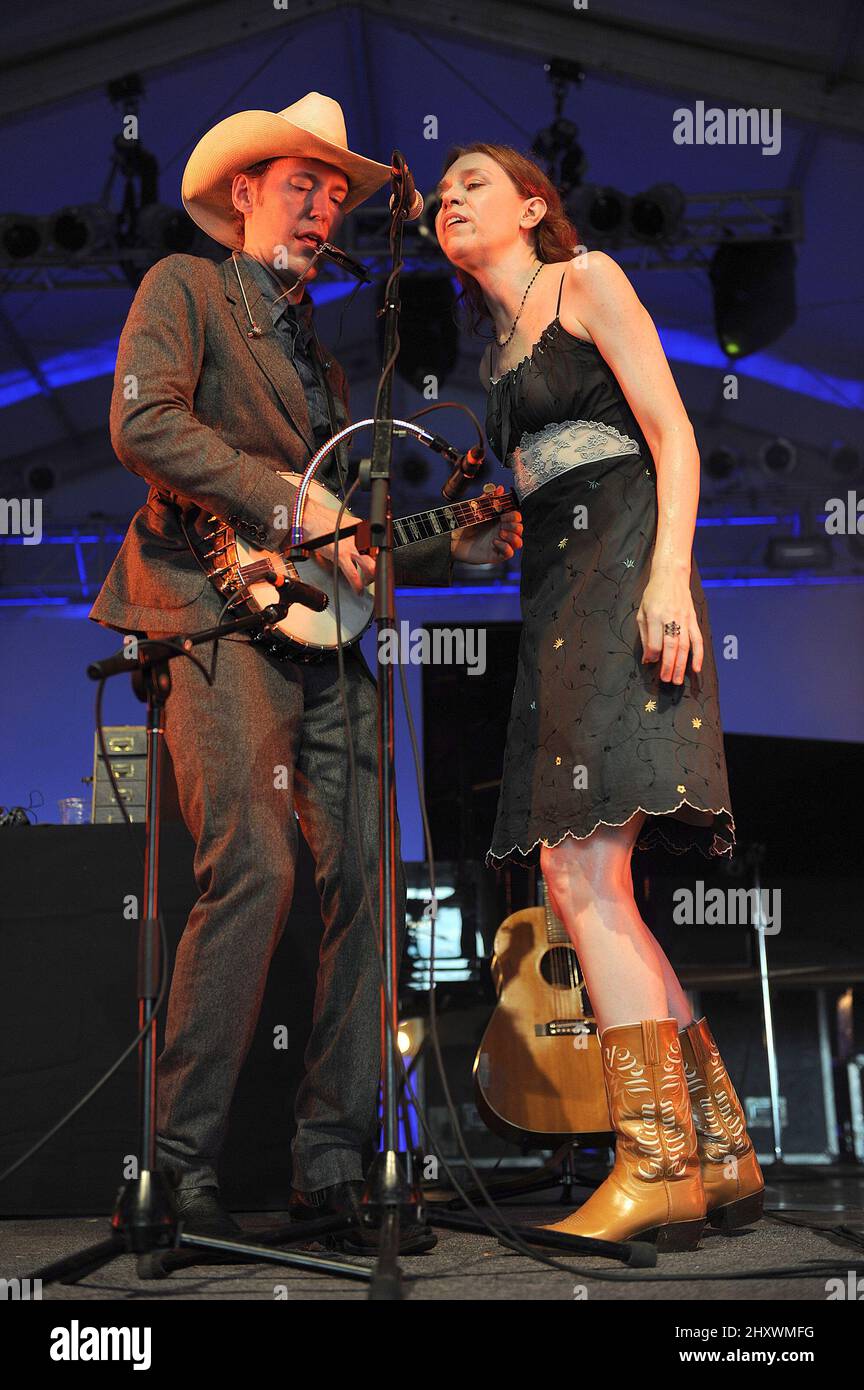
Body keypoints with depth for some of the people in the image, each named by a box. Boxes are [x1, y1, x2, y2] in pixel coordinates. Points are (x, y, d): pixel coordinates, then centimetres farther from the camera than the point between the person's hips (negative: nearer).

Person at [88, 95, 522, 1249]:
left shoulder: (319, 356, 30)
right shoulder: (183, 287, 10)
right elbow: (145, 423, -9)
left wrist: (464, 546, 12)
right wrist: (291, 503, -14)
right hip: (214, 604, -7)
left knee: (366, 873, -5)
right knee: (255, 867, -20)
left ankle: (333, 1154, 4)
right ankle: (184, 1155, -7)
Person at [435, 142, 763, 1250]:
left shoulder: (586, 278, 7)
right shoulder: (494, 349, 27)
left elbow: (674, 434, -4)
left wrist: (670, 573, -17)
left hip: (621, 564, -8)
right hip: (553, 589, 8)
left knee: (582, 867, -18)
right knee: (580, 881, -1)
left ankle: (660, 1165, -13)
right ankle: (721, 1152, 5)